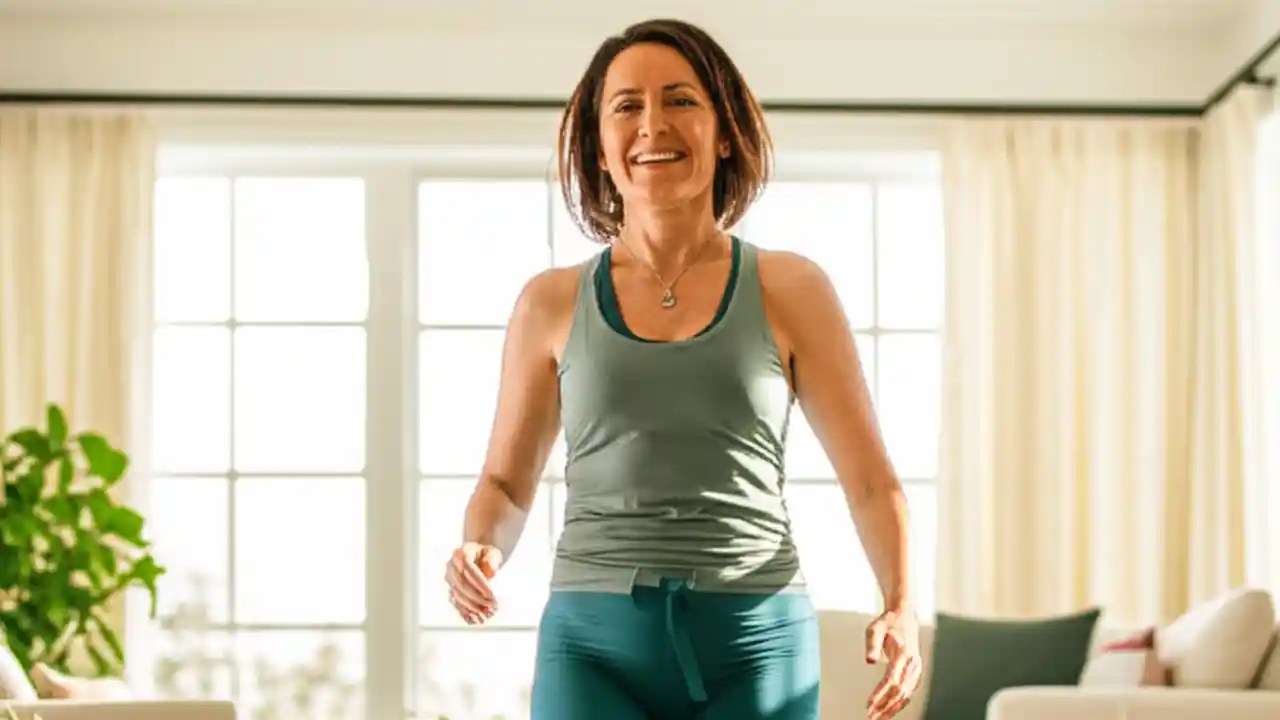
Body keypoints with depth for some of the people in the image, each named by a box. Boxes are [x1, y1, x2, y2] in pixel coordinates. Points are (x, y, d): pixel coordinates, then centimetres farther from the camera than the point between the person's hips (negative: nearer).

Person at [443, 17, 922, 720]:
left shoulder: (789, 291, 5)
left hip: (753, 643, 0)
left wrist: (900, 606, -9)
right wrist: (480, 549, -5)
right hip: (593, 642, 0)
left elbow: (871, 482, 7)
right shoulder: (551, 303, 8)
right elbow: (505, 480, 17)